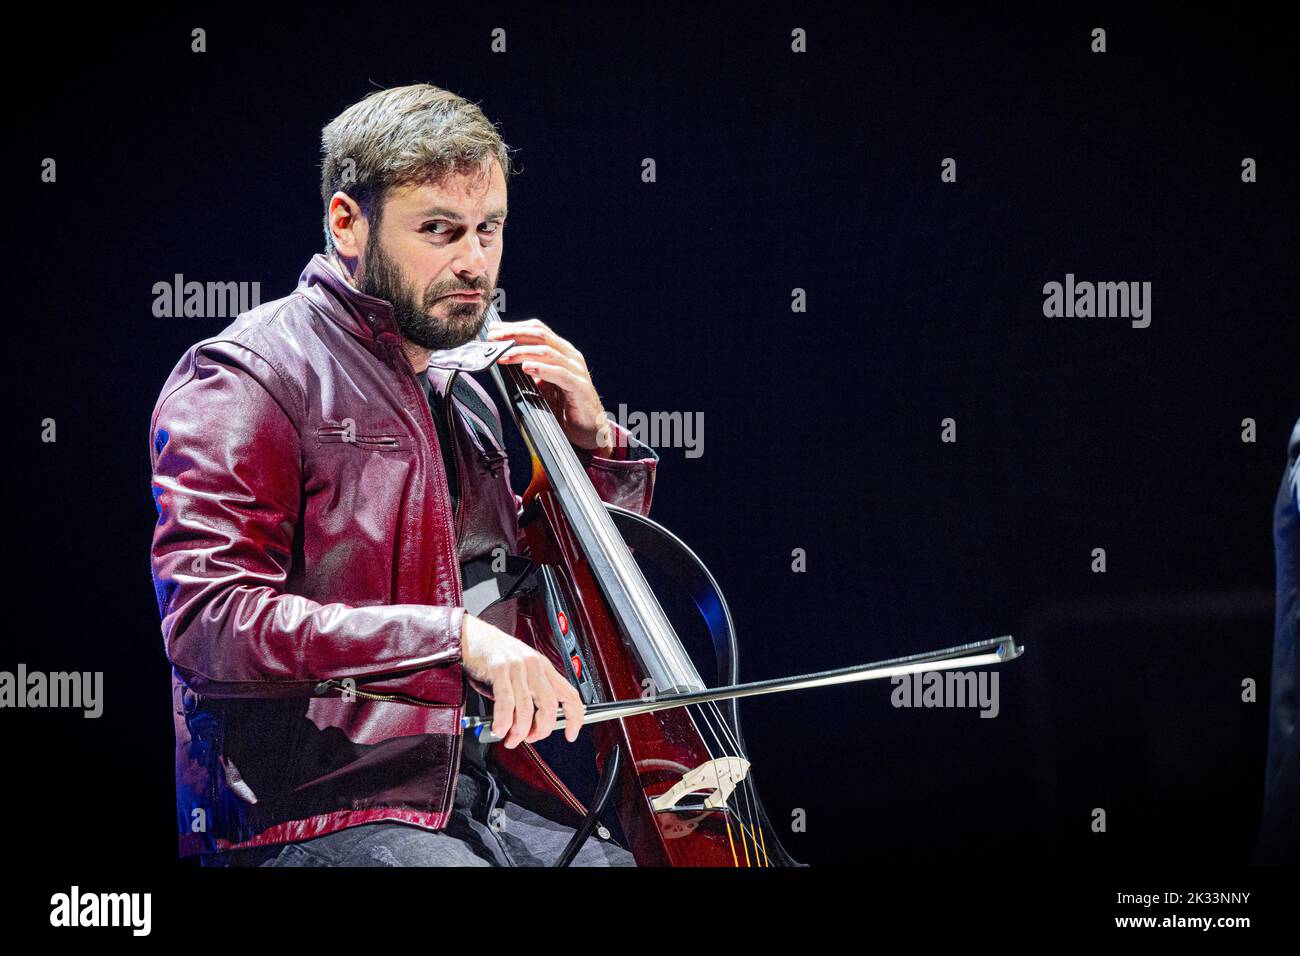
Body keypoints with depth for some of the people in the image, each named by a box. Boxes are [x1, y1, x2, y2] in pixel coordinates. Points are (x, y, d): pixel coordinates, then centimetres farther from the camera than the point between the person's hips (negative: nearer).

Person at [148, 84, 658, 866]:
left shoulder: (464, 385, 18)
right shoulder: (248, 376, -5)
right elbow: (208, 619, -19)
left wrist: (592, 438, 9)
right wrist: (453, 634, -26)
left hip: (483, 792, 7)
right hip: (312, 813, -7)